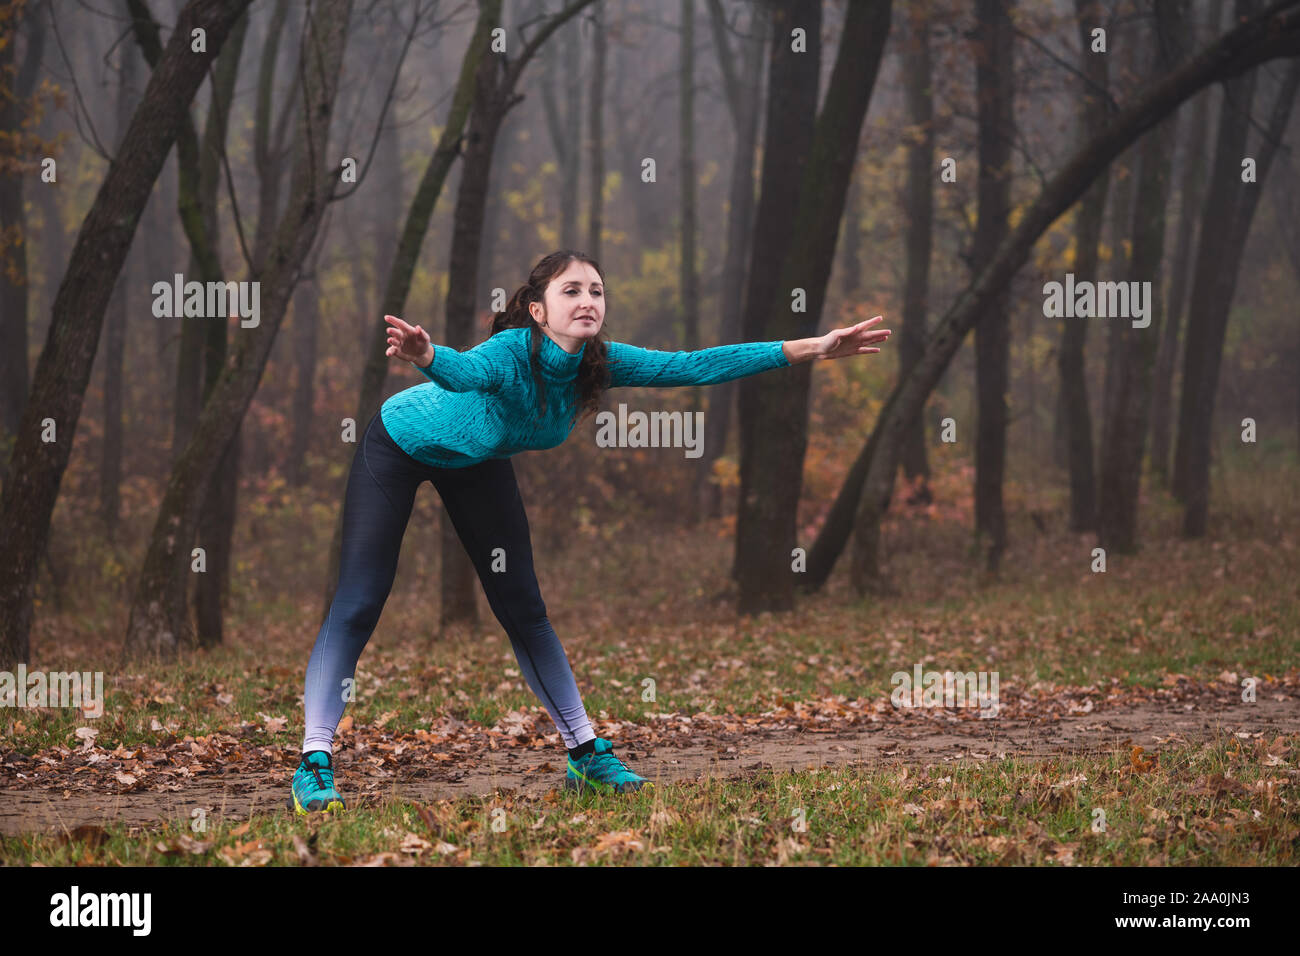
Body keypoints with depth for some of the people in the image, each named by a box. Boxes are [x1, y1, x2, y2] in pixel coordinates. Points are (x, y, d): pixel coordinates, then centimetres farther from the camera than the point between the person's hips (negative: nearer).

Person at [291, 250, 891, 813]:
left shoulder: (599, 363, -23)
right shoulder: (512, 352, -40)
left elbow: (694, 367, -21)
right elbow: (466, 372, -63)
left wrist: (812, 350, -26)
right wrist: (425, 356, -88)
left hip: (476, 464, 6)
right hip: (399, 443, -5)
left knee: (523, 609, 5)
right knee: (359, 602, -13)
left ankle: (585, 752, 13)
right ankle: (314, 763, -14)